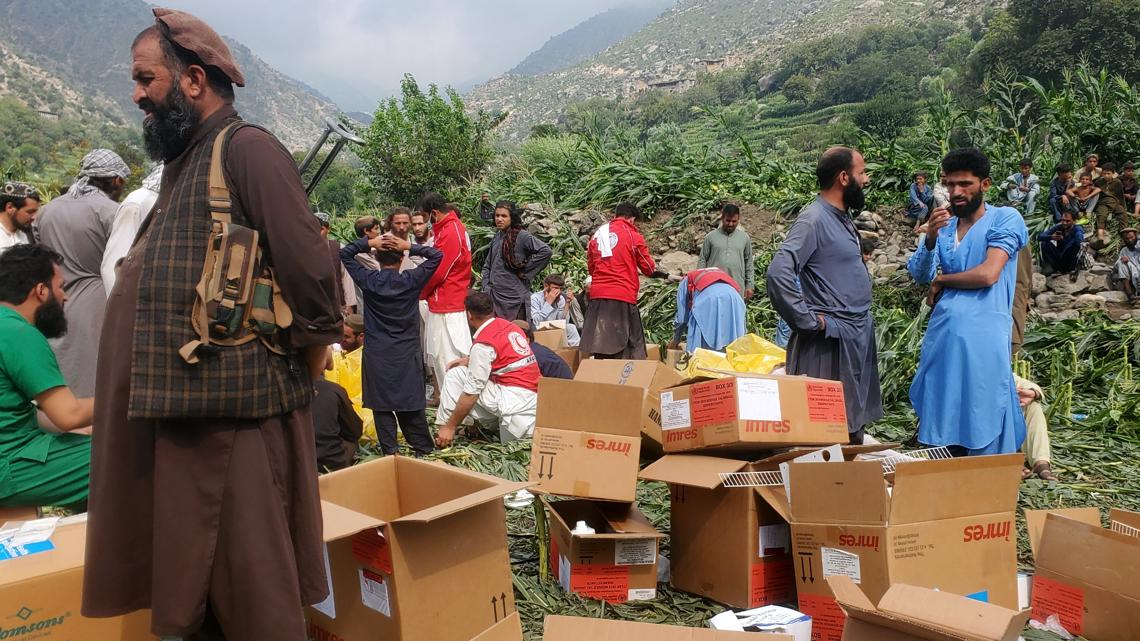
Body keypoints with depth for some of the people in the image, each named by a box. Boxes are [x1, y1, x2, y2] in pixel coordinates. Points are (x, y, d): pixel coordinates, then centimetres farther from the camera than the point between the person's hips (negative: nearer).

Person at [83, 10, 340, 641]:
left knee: (250, 571, 3)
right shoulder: (184, 158, 16)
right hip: (181, 400, 9)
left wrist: (311, 357, -9)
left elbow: (308, 264, -19)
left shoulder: (246, 148, -13)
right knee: (193, 562, 20)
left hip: (236, 404, -9)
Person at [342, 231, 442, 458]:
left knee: (382, 405, 5)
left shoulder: (368, 280, -3)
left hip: (376, 355, 0)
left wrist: (370, 242, 0)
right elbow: (437, 255, 2)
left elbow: (344, 254, 9)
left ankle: (390, 452, 5)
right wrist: (410, 246, -5)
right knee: (411, 404, 7)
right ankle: (422, 450, 13)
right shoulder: (411, 280, -6)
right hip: (407, 354, 0)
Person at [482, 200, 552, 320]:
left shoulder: (522, 236, -8)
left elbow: (546, 251, -19)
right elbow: (487, 266, 20)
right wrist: (486, 288, 7)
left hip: (514, 299, -6)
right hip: (494, 296, 6)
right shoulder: (497, 237, 12)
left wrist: (526, 269, -13)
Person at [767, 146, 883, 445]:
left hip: (859, 335, 9)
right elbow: (779, 274, -27)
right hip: (831, 340, -9)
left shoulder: (842, 218, 14)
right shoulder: (813, 219, -16)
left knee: (854, 424, 16)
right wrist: (809, 320, -22)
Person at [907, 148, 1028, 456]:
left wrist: (941, 280, 3)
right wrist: (931, 238, -13)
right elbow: (918, 273, 4)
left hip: (984, 337, -5)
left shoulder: (1006, 219, 1)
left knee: (984, 425, -1)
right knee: (942, 419, 10)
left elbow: (987, 274, -11)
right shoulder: (943, 225, 16)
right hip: (942, 334, 5)